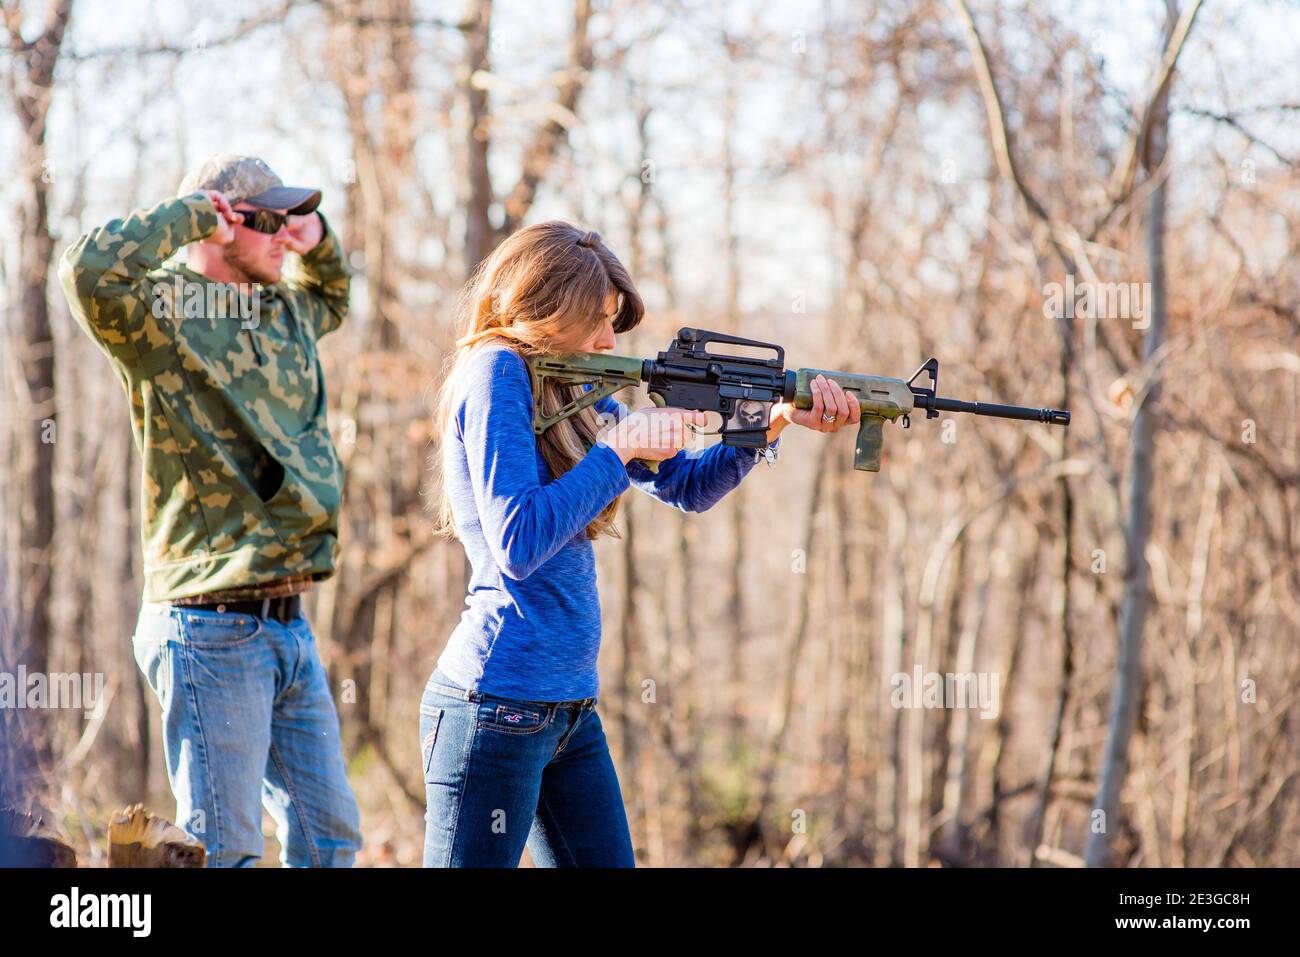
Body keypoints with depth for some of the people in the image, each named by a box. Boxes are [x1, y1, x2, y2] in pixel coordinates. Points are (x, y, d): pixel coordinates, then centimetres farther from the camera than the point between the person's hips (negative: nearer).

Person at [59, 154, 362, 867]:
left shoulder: (283, 316, 15)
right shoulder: (162, 319, -9)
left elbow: (329, 295, 39)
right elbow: (91, 270, -31)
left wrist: (315, 238, 16)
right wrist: (191, 214, -16)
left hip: (288, 625, 8)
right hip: (213, 630, -8)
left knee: (329, 835, 13)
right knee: (224, 849, -6)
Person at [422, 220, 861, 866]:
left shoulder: (570, 388, 16)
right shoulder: (497, 373, -11)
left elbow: (688, 487, 23)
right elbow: (518, 545, -20)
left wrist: (778, 422, 8)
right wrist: (619, 448, -13)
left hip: (571, 708, 9)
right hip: (496, 707, -9)